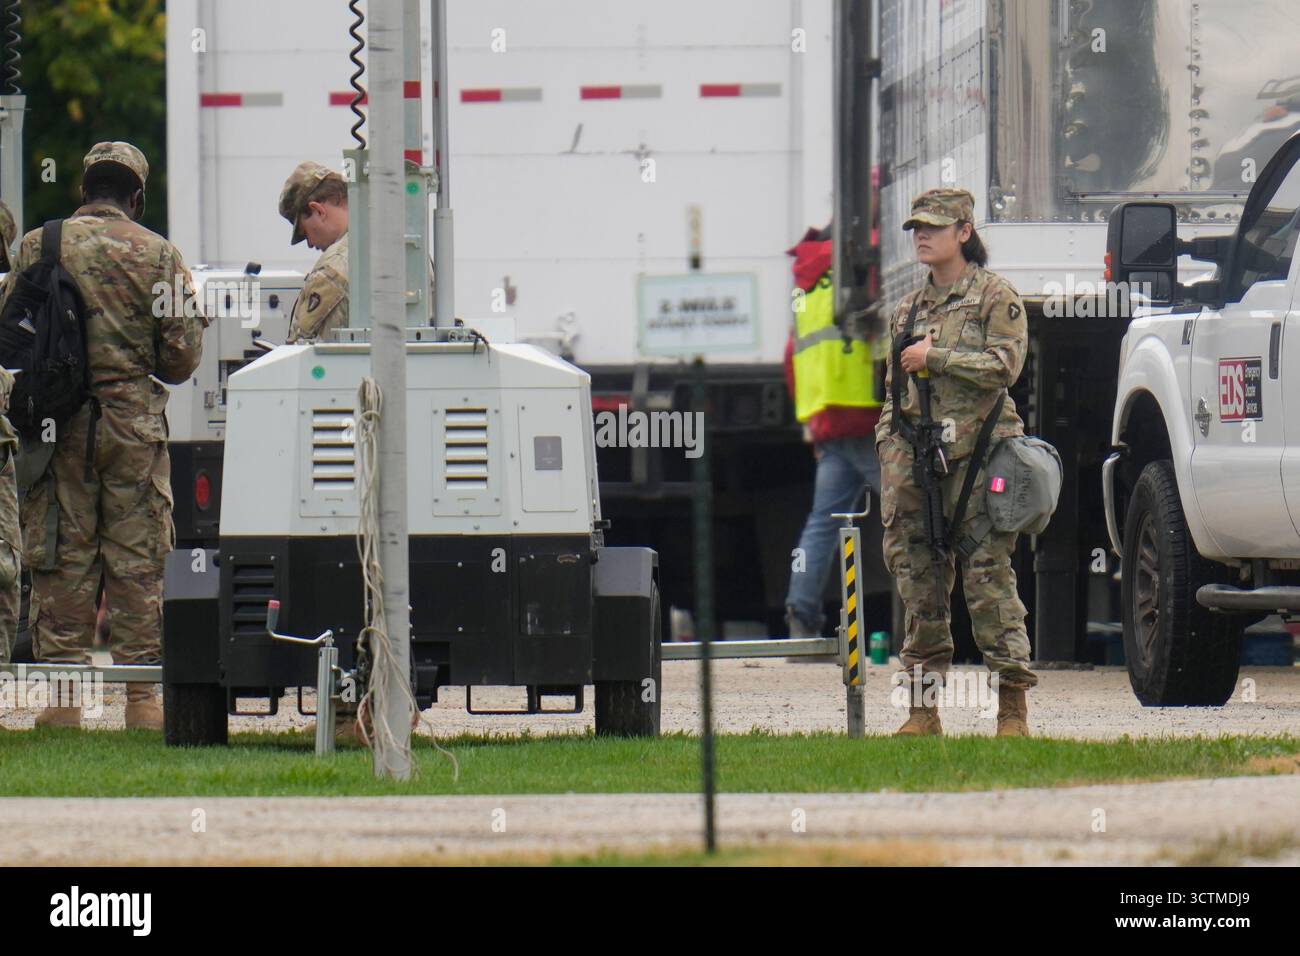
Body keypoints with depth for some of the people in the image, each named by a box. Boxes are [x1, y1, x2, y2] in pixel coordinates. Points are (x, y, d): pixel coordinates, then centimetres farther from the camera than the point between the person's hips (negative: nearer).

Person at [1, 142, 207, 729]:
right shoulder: (159, 255, 0)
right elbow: (183, 353, -2)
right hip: (135, 425, -1)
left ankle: (62, 696, 1)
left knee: (59, 557, 4)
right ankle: (141, 696, 2)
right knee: (137, 560, 3)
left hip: (58, 421, 1)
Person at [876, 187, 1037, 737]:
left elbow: (1005, 365, -12)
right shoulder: (909, 309, 20)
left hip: (976, 457, -6)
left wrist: (935, 357, -11)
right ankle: (922, 709, 8)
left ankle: (1013, 707, -9)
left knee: (988, 577, -10)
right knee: (919, 582, 4)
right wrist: (889, 461, 12)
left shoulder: (995, 297, 2)